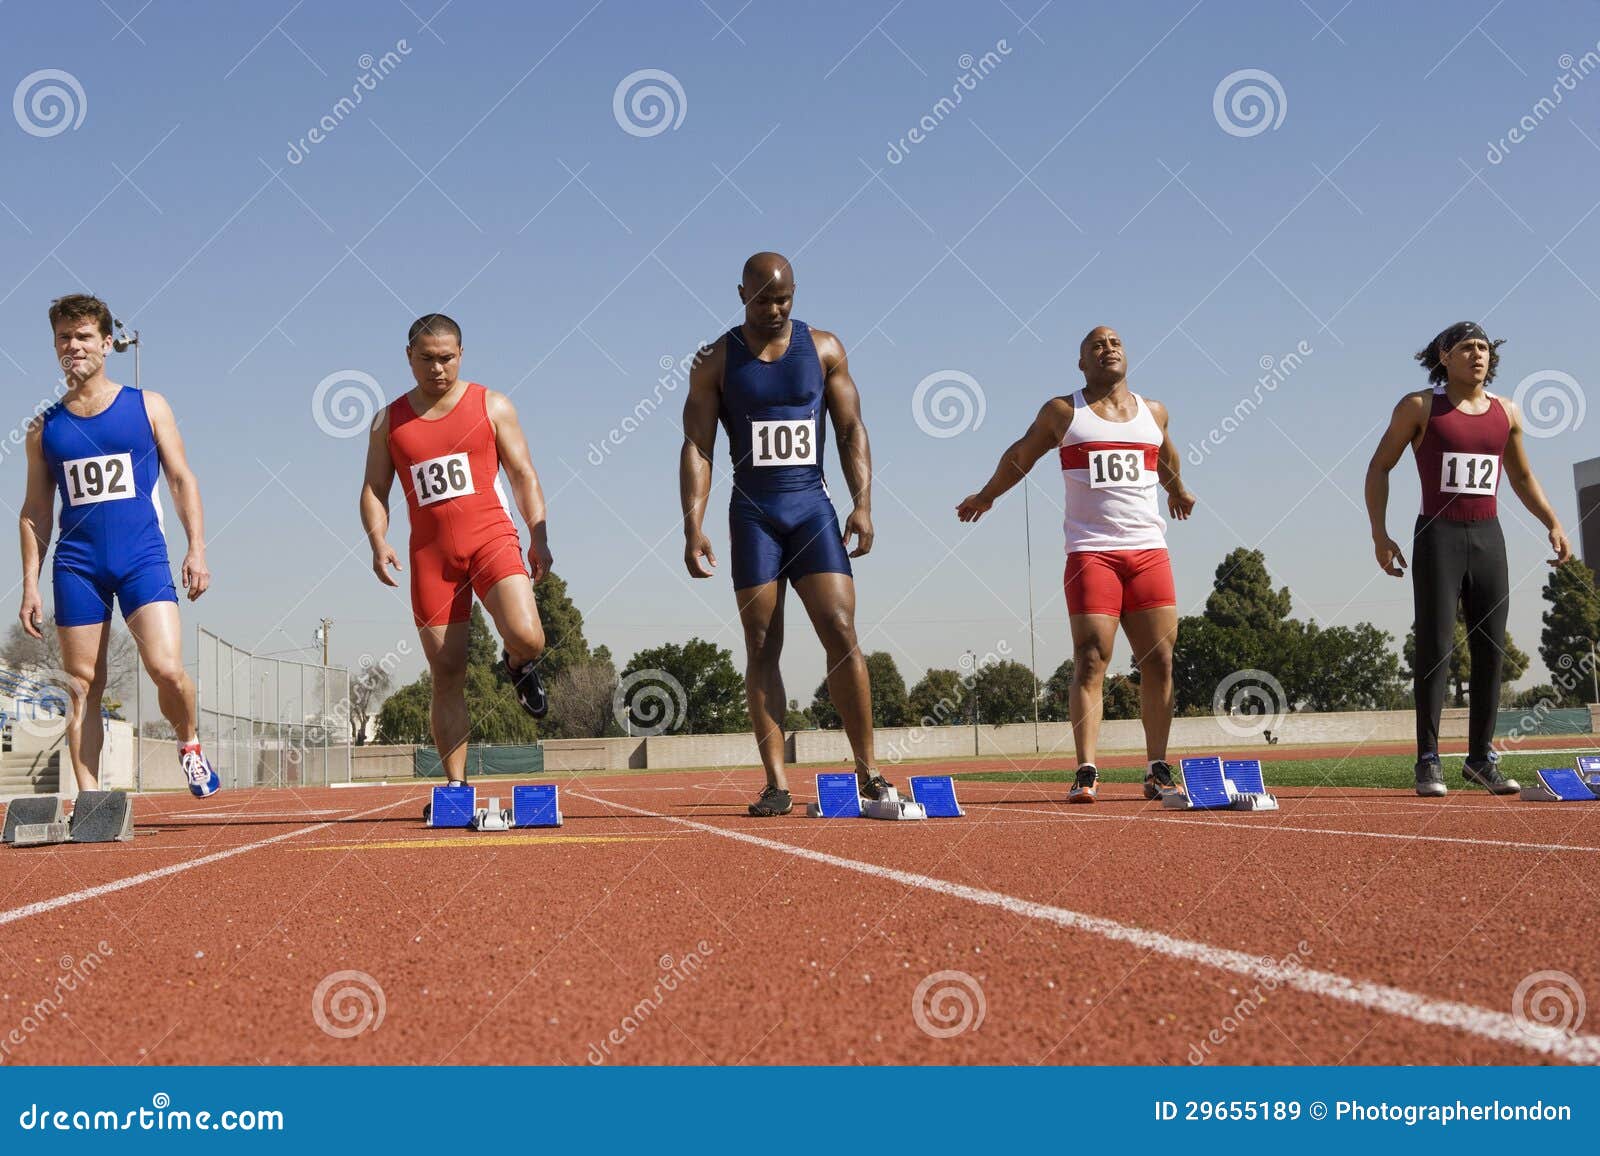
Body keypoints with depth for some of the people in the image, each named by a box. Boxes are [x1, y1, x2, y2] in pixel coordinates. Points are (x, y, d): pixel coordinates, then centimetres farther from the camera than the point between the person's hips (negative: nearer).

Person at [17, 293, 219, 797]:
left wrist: (197, 548, -4)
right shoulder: (44, 427, 12)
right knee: (82, 688, 0)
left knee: (168, 669, -16)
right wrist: (30, 585, 7)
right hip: (76, 564, 2)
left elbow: (182, 480, 7)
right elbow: (35, 510, 14)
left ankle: (189, 744, 12)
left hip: (142, 559, -2)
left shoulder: (148, 406, 7)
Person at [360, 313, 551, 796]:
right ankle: (455, 784, 7)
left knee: (527, 638, -25)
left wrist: (539, 537, -5)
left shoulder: (492, 406, 7)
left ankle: (518, 666, 13)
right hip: (430, 553, 2)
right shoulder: (389, 421, 12)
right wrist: (378, 541, -7)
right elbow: (374, 489, 12)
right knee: (446, 676, 0)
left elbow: (523, 474, 6)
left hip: (491, 539, -2)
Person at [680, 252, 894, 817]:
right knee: (762, 648, -1)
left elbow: (851, 429, 6)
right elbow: (697, 447, -1)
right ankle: (776, 784, 0)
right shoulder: (715, 361, 3)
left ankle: (867, 769, -2)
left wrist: (862, 504, -6)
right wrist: (693, 527, -10)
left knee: (841, 634, -10)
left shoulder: (824, 348, 6)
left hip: (812, 505, 0)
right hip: (752, 511, 0)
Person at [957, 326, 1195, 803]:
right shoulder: (1062, 413, 6)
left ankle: (1158, 770, 8)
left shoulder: (1154, 413, 15)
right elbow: (1020, 456, 22)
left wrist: (1178, 491, 51)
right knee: (1091, 661, -11)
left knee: (1159, 661, 0)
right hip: (1091, 552, -3)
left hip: (1149, 550, 3)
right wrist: (986, 496, 32)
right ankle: (1086, 772, -13)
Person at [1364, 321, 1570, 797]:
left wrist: (1553, 524, 11)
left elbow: (1522, 477, 23)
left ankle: (1481, 760, 11)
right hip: (1438, 536, -4)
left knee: (1491, 650, 3)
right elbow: (1379, 467, 1)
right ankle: (1428, 761, -6)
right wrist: (1379, 533, -8)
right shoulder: (1419, 407, 0)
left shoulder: (1506, 413, 11)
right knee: (1435, 645, -8)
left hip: (1488, 536, 5)